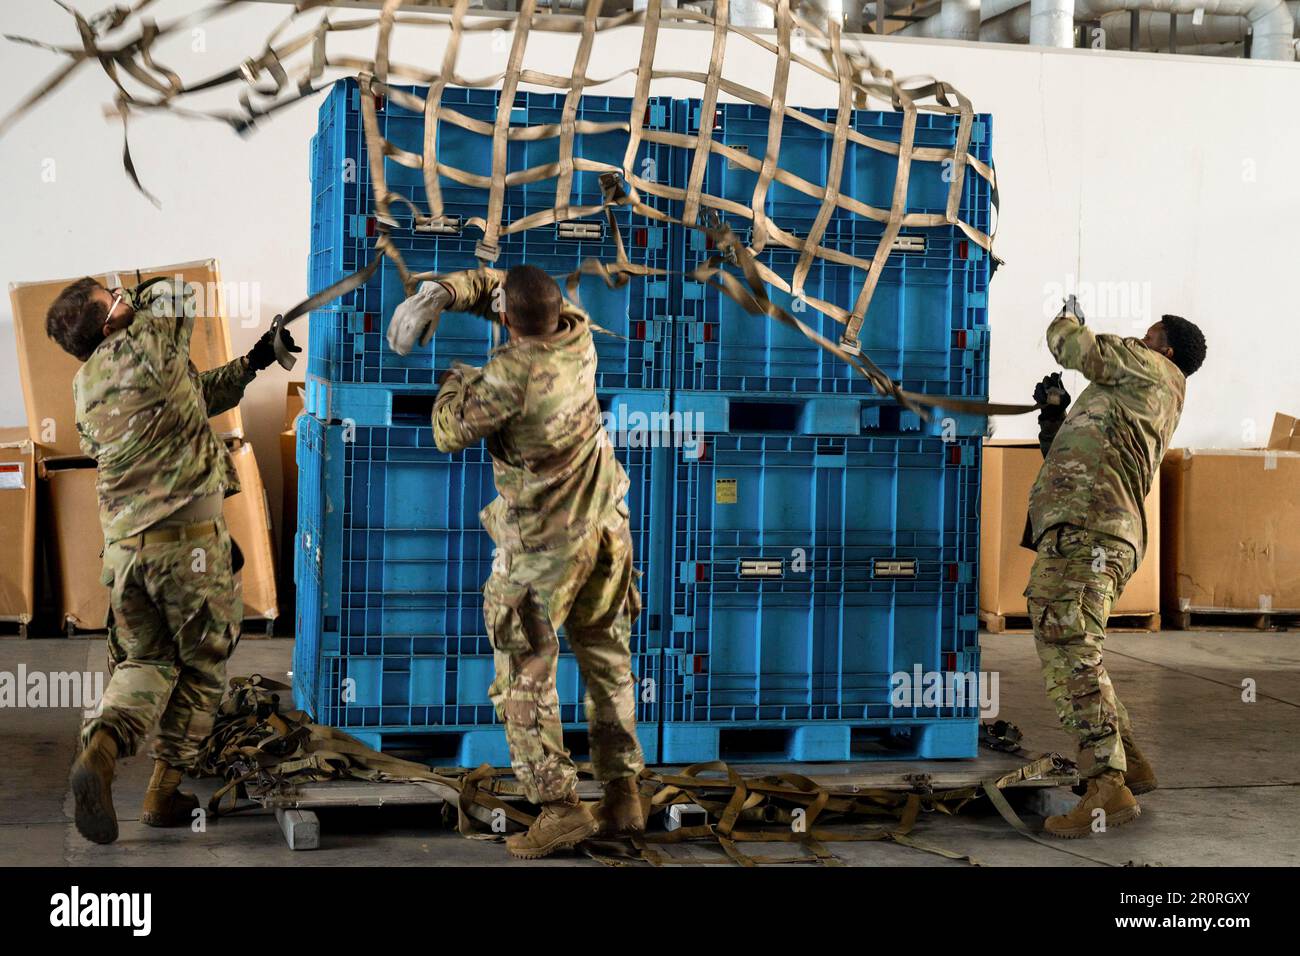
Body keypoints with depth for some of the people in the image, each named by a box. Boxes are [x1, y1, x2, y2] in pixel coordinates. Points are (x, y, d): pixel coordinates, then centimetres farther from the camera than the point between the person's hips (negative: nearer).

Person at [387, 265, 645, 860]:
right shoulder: (579, 336, -5)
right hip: (606, 529, 7)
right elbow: (491, 283, 9)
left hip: (543, 546, -7)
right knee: (607, 663, 15)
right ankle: (623, 794, 18)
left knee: (525, 678, 3)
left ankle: (559, 806, -2)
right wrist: (438, 293, -4)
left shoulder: (513, 371, -24)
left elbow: (451, 434, -10)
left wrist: (459, 378, 5)